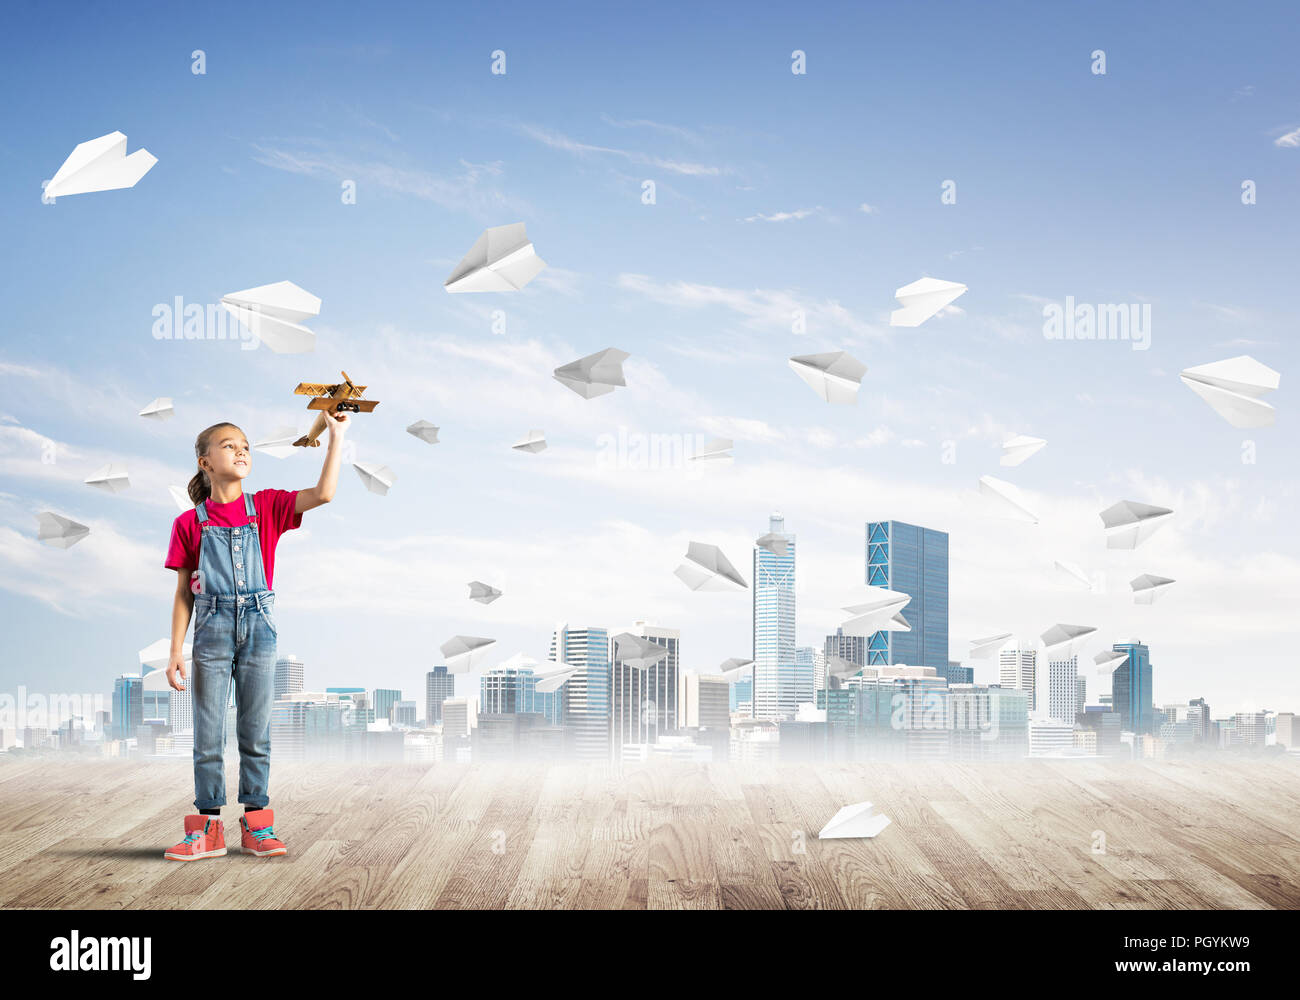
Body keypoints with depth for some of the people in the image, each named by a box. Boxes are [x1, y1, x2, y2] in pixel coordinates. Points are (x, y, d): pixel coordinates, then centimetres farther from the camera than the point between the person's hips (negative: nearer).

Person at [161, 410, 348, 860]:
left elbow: (323, 494, -9)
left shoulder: (265, 507, 5)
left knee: (256, 732, 5)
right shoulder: (190, 523, 2)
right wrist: (176, 651, -3)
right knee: (208, 733, 2)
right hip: (212, 629, -1)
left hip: (258, 626, 1)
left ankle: (256, 825, 12)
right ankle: (208, 827, 9)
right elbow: (183, 594, 3)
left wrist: (336, 437, -12)